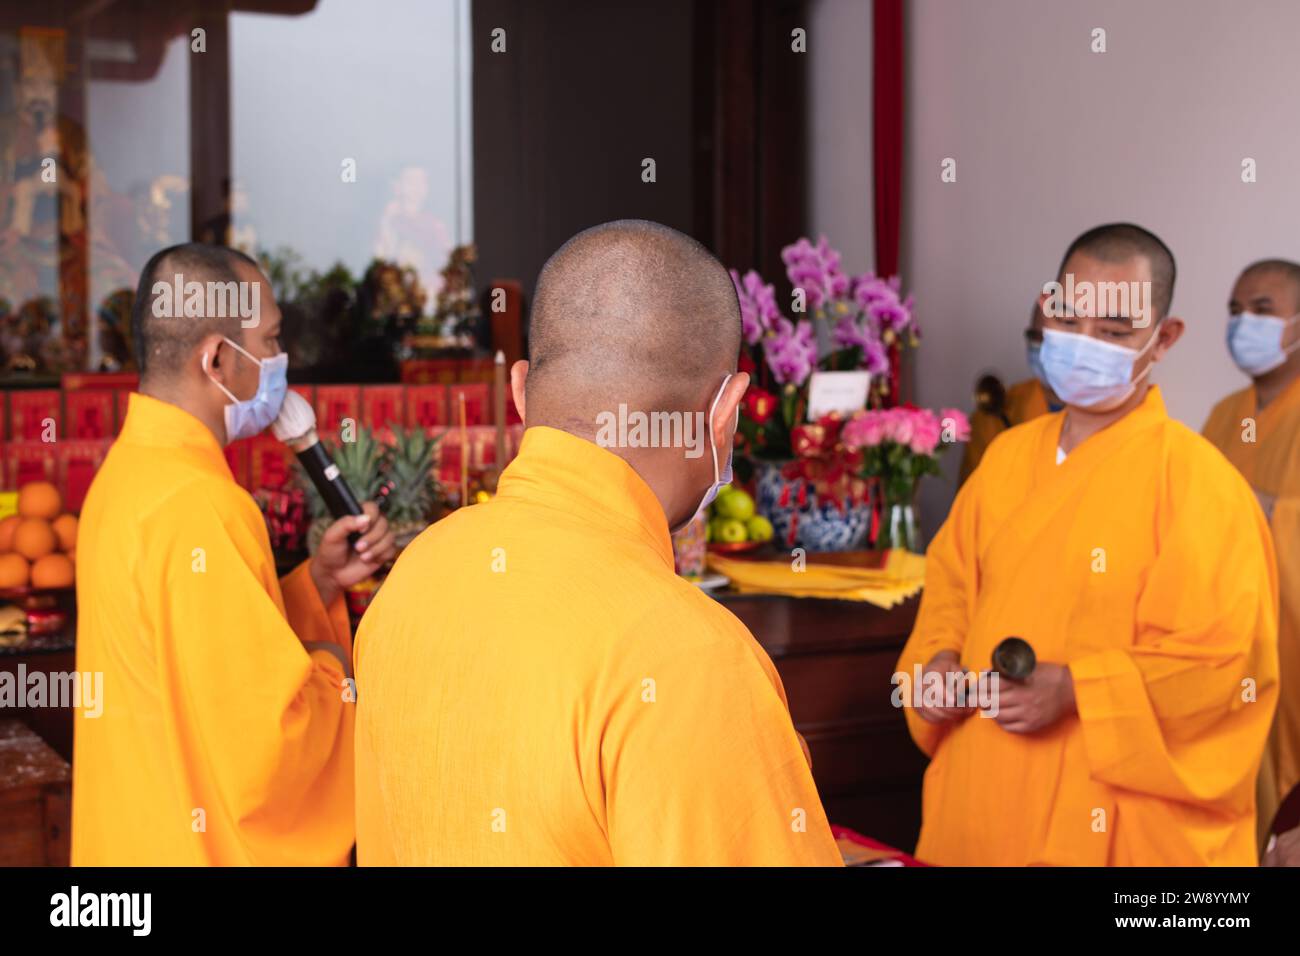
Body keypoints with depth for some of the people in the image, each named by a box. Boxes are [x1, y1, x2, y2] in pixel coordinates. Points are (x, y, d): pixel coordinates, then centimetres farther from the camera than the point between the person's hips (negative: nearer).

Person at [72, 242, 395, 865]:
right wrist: (330, 670, -10)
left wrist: (320, 581, 1)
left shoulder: (131, 469, 5)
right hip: (209, 846, -9)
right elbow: (266, 749, -27)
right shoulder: (198, 507, -25)